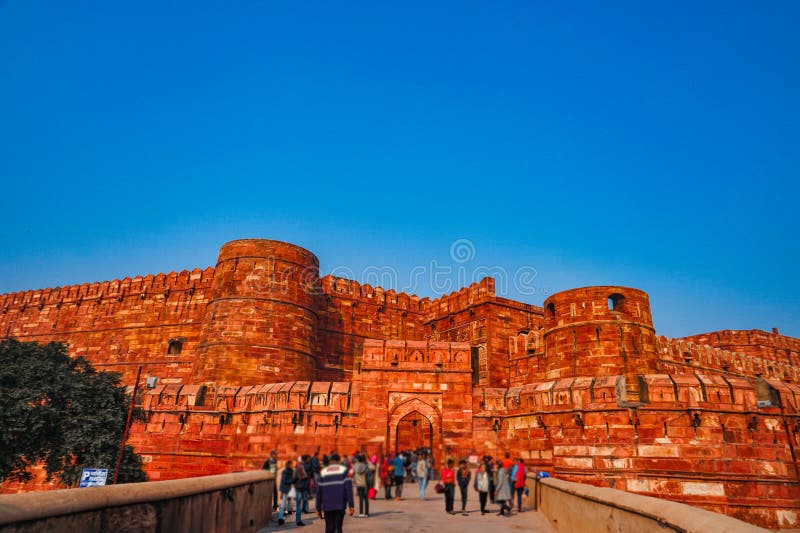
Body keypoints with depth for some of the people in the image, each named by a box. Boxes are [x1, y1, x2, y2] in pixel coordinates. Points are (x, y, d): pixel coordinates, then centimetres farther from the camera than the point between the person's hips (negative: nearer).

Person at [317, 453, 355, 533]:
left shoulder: (323, 472, 9)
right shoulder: (343, 470, 1)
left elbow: (319, 491, 7)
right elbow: (348, 488, -8)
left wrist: (318, 508, 12)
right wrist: (351, 505, -9)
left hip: (327, 506, 2)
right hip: (340, 505, -2)